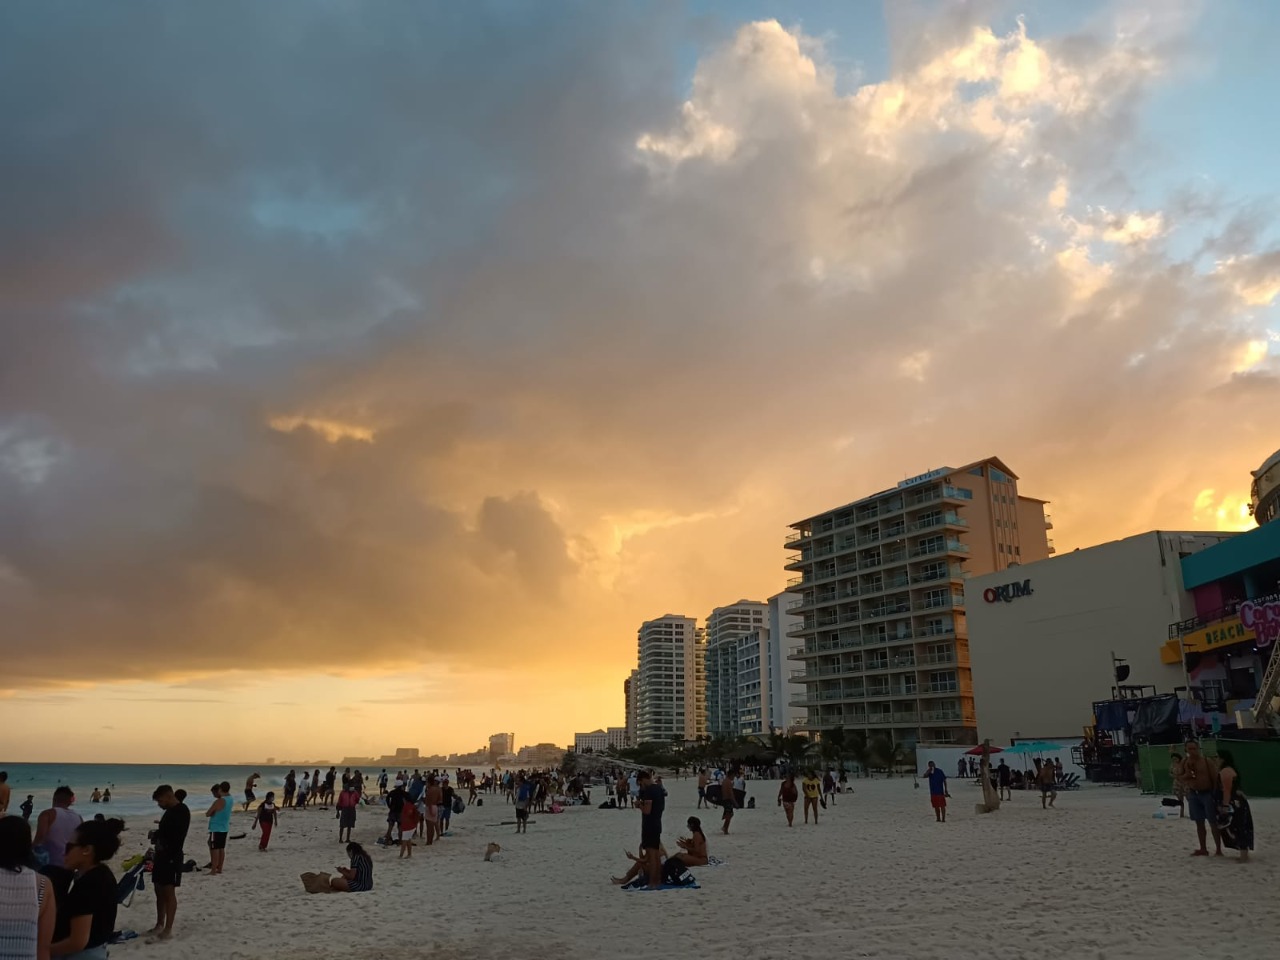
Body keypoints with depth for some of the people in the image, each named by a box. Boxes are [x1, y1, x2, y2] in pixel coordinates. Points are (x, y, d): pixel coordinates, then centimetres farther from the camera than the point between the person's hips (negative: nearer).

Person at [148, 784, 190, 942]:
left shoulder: (182, 811, -13)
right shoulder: (169, 811, 16)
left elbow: (178, 836, -20)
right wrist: (156, 835, 5)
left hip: (172, 857, -10)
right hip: (161, 856, 10)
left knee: (169, 892, -6)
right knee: (159, 892, 14)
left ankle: (168, 929, -3)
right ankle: (159, 925, 24)